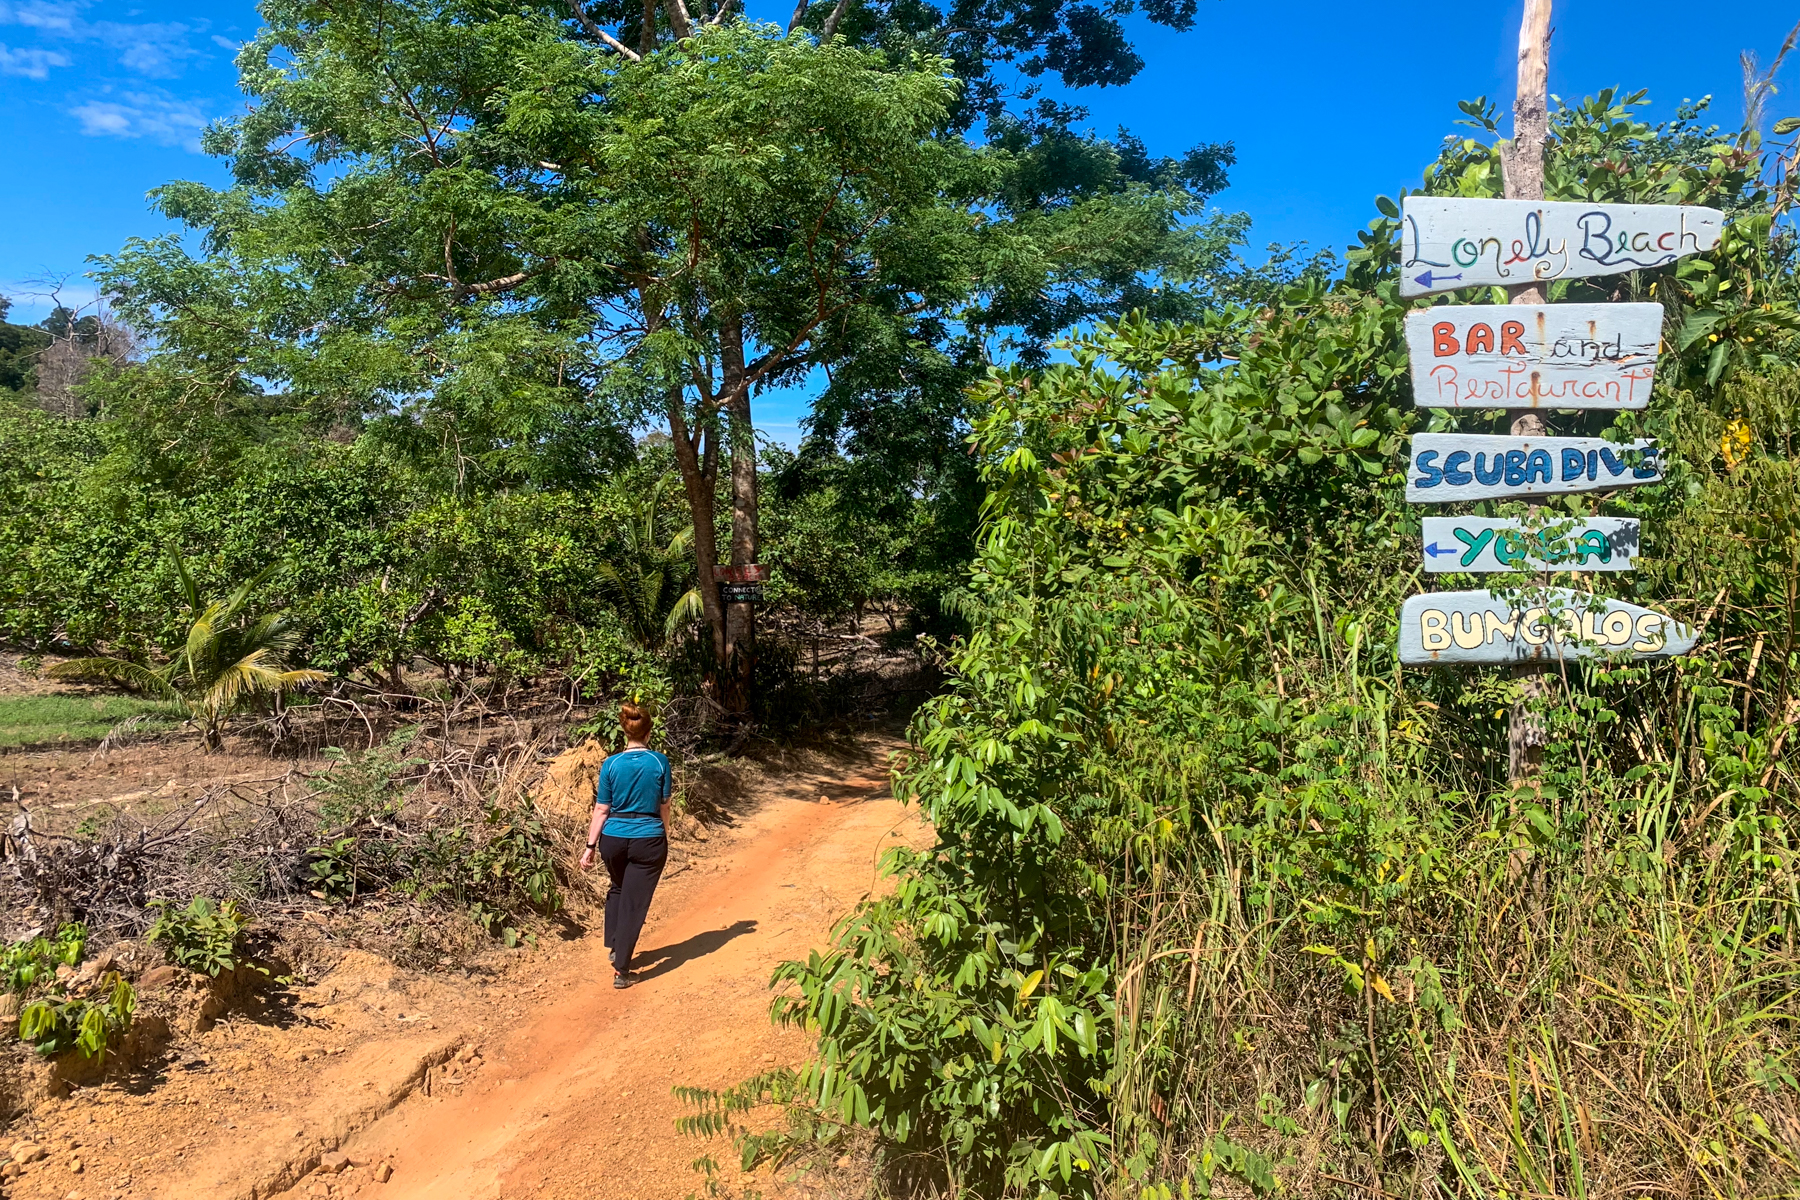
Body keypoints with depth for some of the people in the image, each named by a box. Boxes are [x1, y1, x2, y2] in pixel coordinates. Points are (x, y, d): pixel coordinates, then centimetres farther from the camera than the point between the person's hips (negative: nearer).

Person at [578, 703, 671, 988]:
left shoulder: (611, 764, -3)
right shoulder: (659, 762, -6)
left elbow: (601, 810, -2)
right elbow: (664, 806, 2)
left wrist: (591, 845, 5)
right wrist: (664, 837, 16)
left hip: (614, 839, 2)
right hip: (648, 839, -2)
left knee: (618, 889, 29)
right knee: (634, 903, 3)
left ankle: (615, 948, 30)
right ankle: (621, 970, 2)